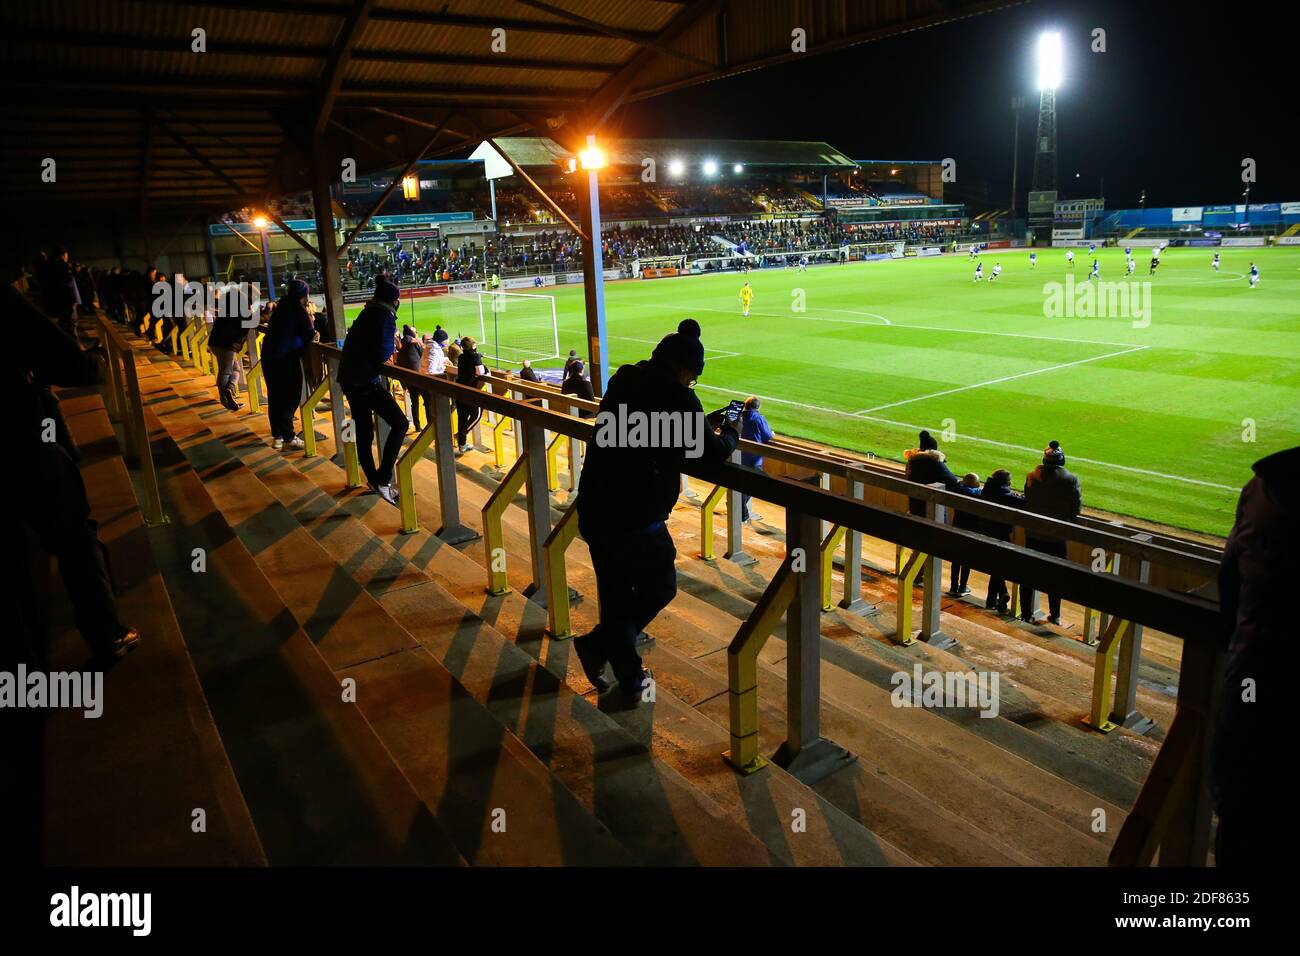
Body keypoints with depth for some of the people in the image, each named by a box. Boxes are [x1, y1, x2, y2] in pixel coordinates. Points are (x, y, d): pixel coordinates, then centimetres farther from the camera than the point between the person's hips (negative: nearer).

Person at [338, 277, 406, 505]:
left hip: (348, 378, 9)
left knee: (363, 431, 17)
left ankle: (373, 479, 30)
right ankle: (383, 480, -11)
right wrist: (389, 352, 3)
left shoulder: (368, 312, 16)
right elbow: (383, 353, -18)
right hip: (366, 380, -9)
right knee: (399, 423, -7)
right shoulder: (385, 314, -10)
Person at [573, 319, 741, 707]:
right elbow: (710, 452, -7)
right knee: (659, 589, 16)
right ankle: (598, 645, 17)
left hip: (593, 511, 7)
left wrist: (702, 426, 22)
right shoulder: (677, 397, -13)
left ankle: (629, 681, 27)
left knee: (615, 597, 17)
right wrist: (730, 434, 15)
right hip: (636, 519, -7)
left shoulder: (622, 382, 9)